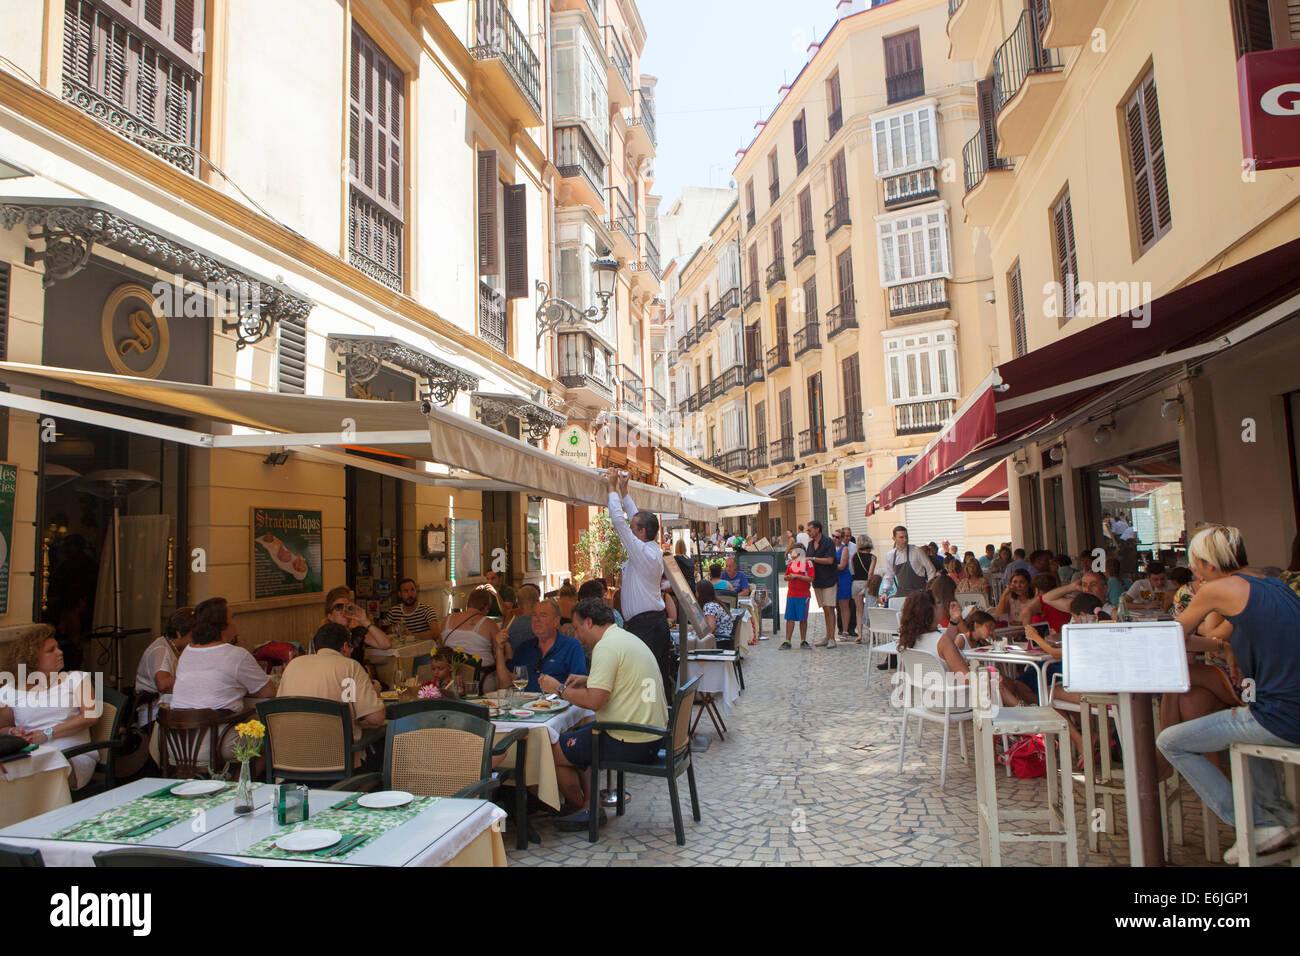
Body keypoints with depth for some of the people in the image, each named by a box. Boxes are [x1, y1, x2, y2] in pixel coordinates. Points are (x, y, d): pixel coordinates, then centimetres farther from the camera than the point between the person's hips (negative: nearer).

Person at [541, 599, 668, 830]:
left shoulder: (607, 646, -16)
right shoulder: (628, 638, 14)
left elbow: (594, 701, -22)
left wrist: (558, 689, -8)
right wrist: (588, 681, 19)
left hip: (630, 745, -10)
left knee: (554, 750, 2)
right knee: (576, 736, 25)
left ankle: (582, 809, 20)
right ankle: (591, 804, 18)